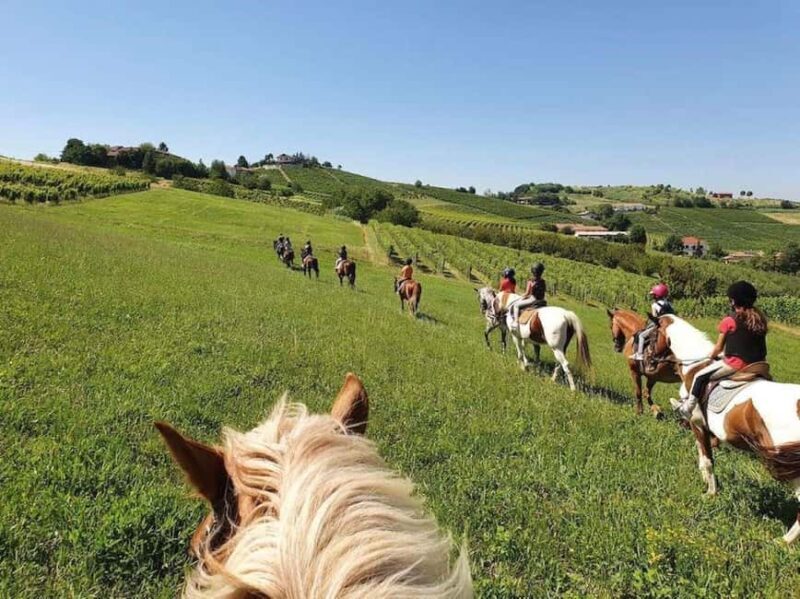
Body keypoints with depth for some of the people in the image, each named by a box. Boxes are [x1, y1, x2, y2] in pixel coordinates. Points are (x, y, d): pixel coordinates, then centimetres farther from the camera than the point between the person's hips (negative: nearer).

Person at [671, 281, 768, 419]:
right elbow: (762, 347, 13)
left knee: (700, 376, 6)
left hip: (735, 363, -7)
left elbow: (719, 347, -1)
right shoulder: (761, 319, 7)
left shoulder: (730, 320, -10)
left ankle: (687, 408, 11)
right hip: (756, 365, 7)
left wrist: (711, 357, 18)